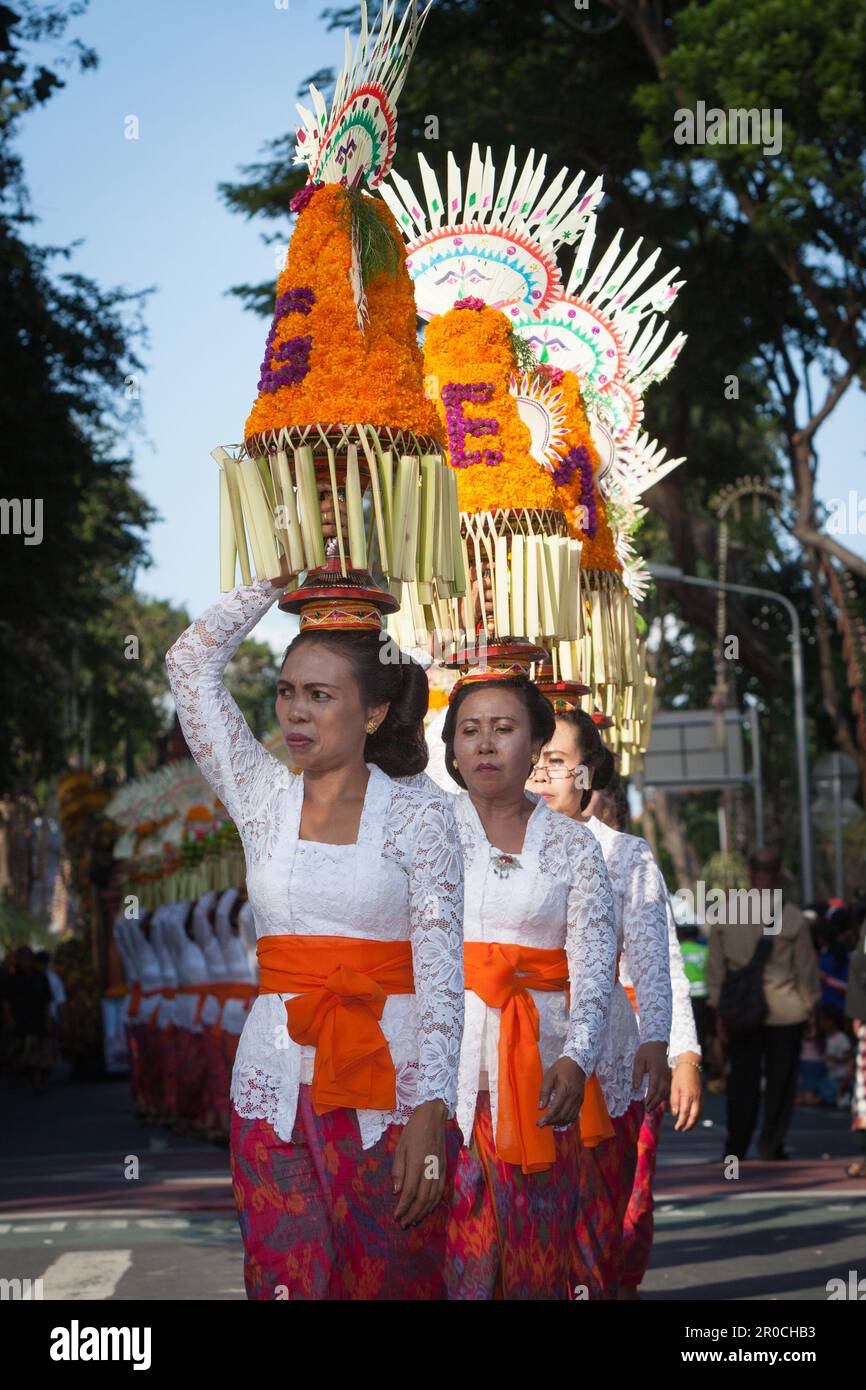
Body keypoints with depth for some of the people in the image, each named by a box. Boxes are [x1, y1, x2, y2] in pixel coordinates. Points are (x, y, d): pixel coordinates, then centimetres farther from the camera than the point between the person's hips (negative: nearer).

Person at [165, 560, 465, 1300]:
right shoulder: (263, 799, 9)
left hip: (390, 1081, -3)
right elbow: (191, 662, 8)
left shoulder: (420, 817, -1)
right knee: (284, 1281, 1)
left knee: (392, 1280, -1)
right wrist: (280, 579, 8)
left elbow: (441, 976, -7)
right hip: (277, 1077, 3)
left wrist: (429, 1113, -15)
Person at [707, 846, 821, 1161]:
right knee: (780, 1080, 7)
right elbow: (806, 968, -2)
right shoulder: (792, 918, -8)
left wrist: (719, 1009, 10)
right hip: (785, 1011, -2)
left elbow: (715, 966, 4)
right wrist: (809, 1004, 11)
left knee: (742, 1079, 9)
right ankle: (771, 1144, 5)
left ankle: (736, 1148, 12)